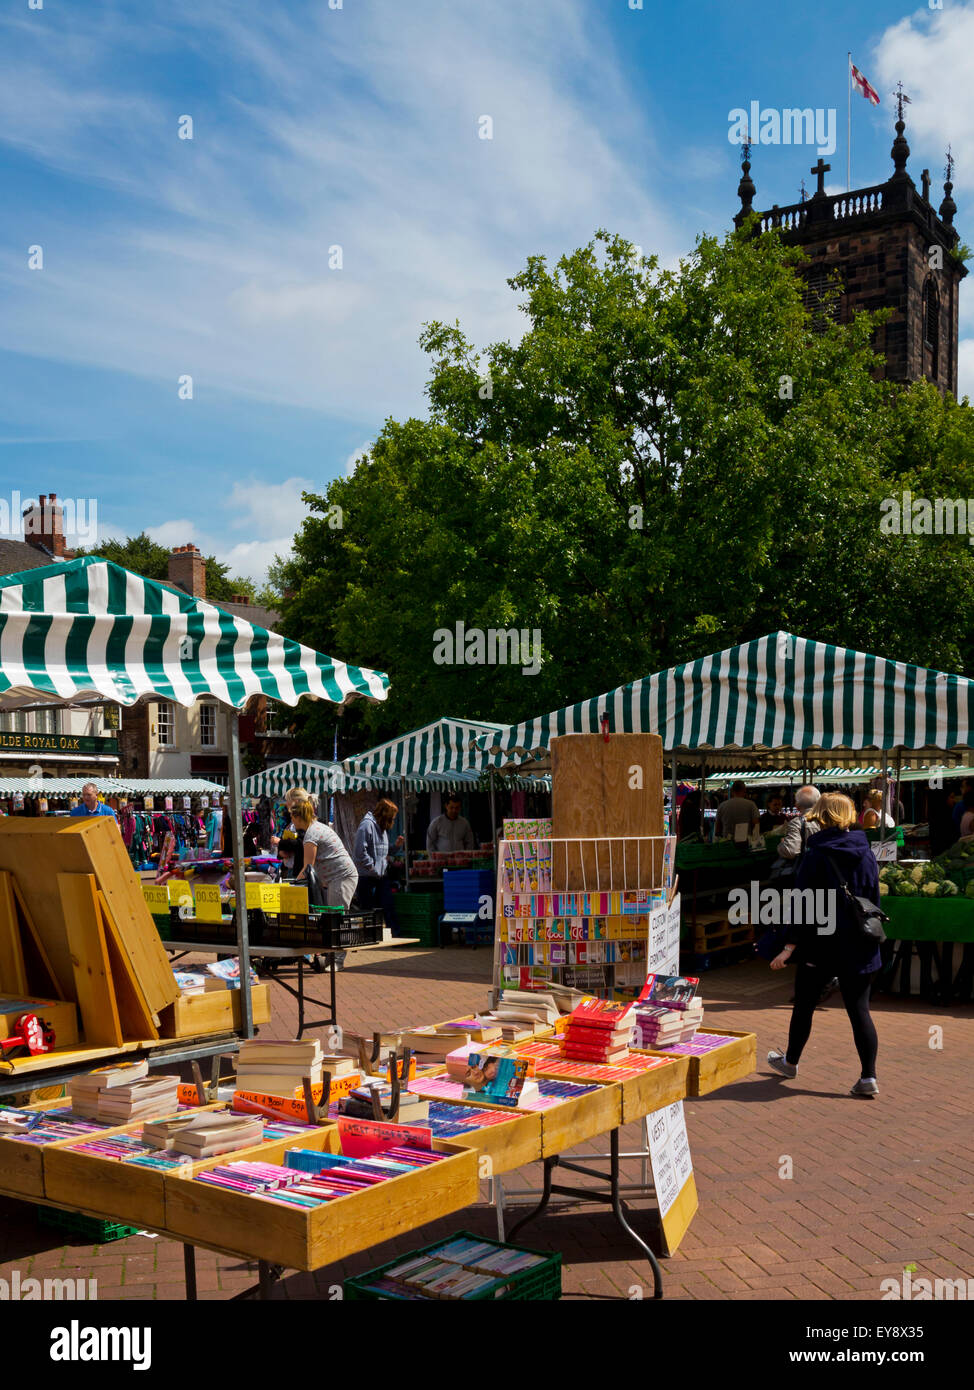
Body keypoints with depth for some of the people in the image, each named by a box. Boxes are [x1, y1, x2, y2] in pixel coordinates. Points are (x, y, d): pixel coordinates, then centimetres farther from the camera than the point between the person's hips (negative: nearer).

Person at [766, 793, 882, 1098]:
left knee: (804, 1004, 13)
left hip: (820, 945, -3)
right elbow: (874, 900, 10)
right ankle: (868, 1077, -2)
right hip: (858, 947, 3)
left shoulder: (816, 856, -11)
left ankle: (791, 1061, 30)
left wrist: (790, 946, -11)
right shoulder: (867, 854, 2)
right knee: (859, 1009, 4)